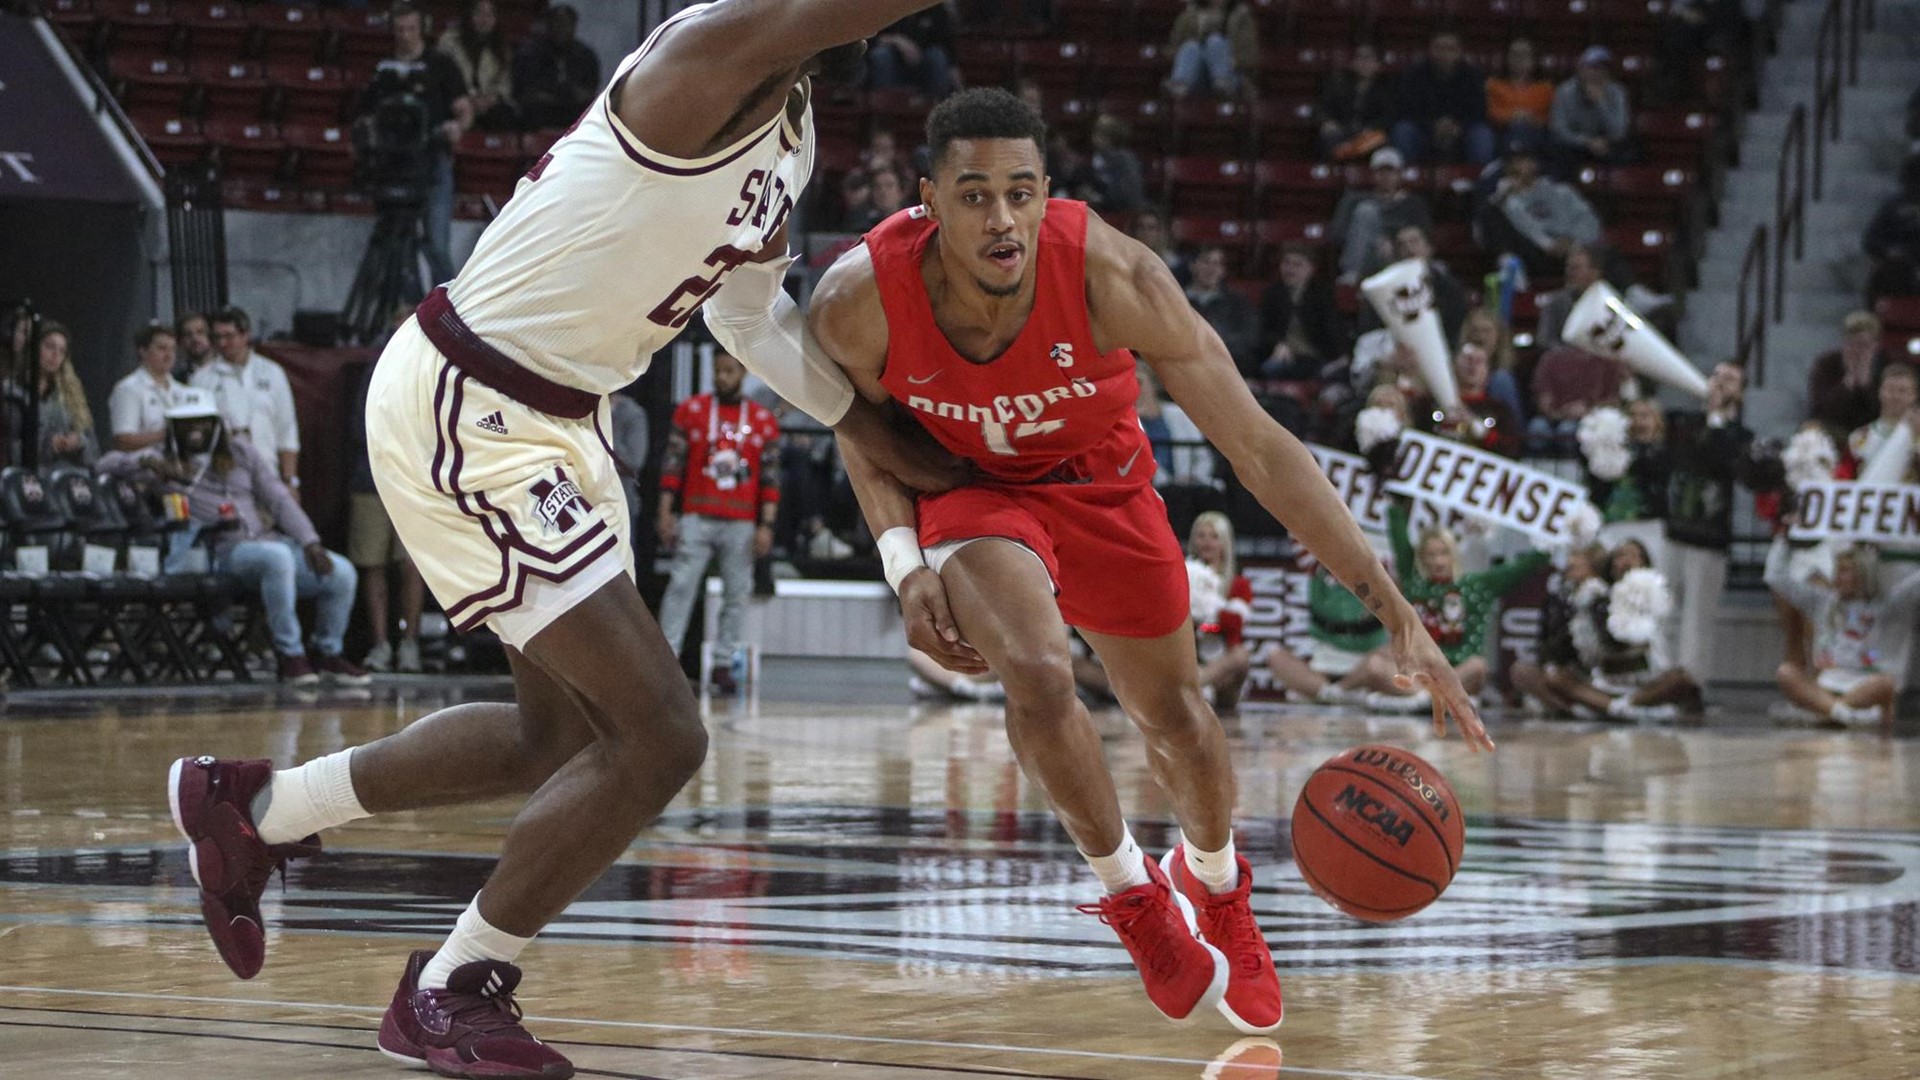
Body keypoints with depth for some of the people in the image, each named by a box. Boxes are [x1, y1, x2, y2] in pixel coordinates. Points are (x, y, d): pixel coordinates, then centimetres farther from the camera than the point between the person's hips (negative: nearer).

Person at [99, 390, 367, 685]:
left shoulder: (241, 453, 20)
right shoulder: (165, 459, 14)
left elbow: (280, 500, 12)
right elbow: (107, 464, 5)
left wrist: (310, 542, -2)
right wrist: (146, 462, -14)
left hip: (271, 538, 4)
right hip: (226, 551, -4)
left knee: (341, 572, -18)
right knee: (276, 557, -39)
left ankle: (328, 654, 5)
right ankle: (289, 653, -28)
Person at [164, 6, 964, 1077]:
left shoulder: (795, 129, 9)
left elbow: (751, 314, 24)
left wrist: (884, 441, 24)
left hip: (558, 419, 11)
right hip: (464, 416, -11)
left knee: (561, 732, 22)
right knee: (659, 736, -10)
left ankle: (254, 806, 37)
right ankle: (452, 991, 8)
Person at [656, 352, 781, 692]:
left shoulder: (763, 420, 6)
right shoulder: (691, 410, 5)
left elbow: (771, 477, 5)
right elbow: (673, 466, 5)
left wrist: (766, 526, -2)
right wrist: (666, 513, -2)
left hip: (741, 523, 1)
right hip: (696, 519, -1)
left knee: (737, 594, 1)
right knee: (681, 587, -7)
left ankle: (723, 663, 7)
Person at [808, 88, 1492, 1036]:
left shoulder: (1110, 278, -36)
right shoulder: (859, 300, -32)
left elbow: (1260, 449, -31)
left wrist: (1396, 614, -34)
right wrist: (904, 565, -22)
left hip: (1099, 477, 1)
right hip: (970, 484, -1)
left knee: (1174, 717, 12)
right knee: (1038, 678, -27)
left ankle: (1214, 882, 47)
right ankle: (1130, 891, 2)